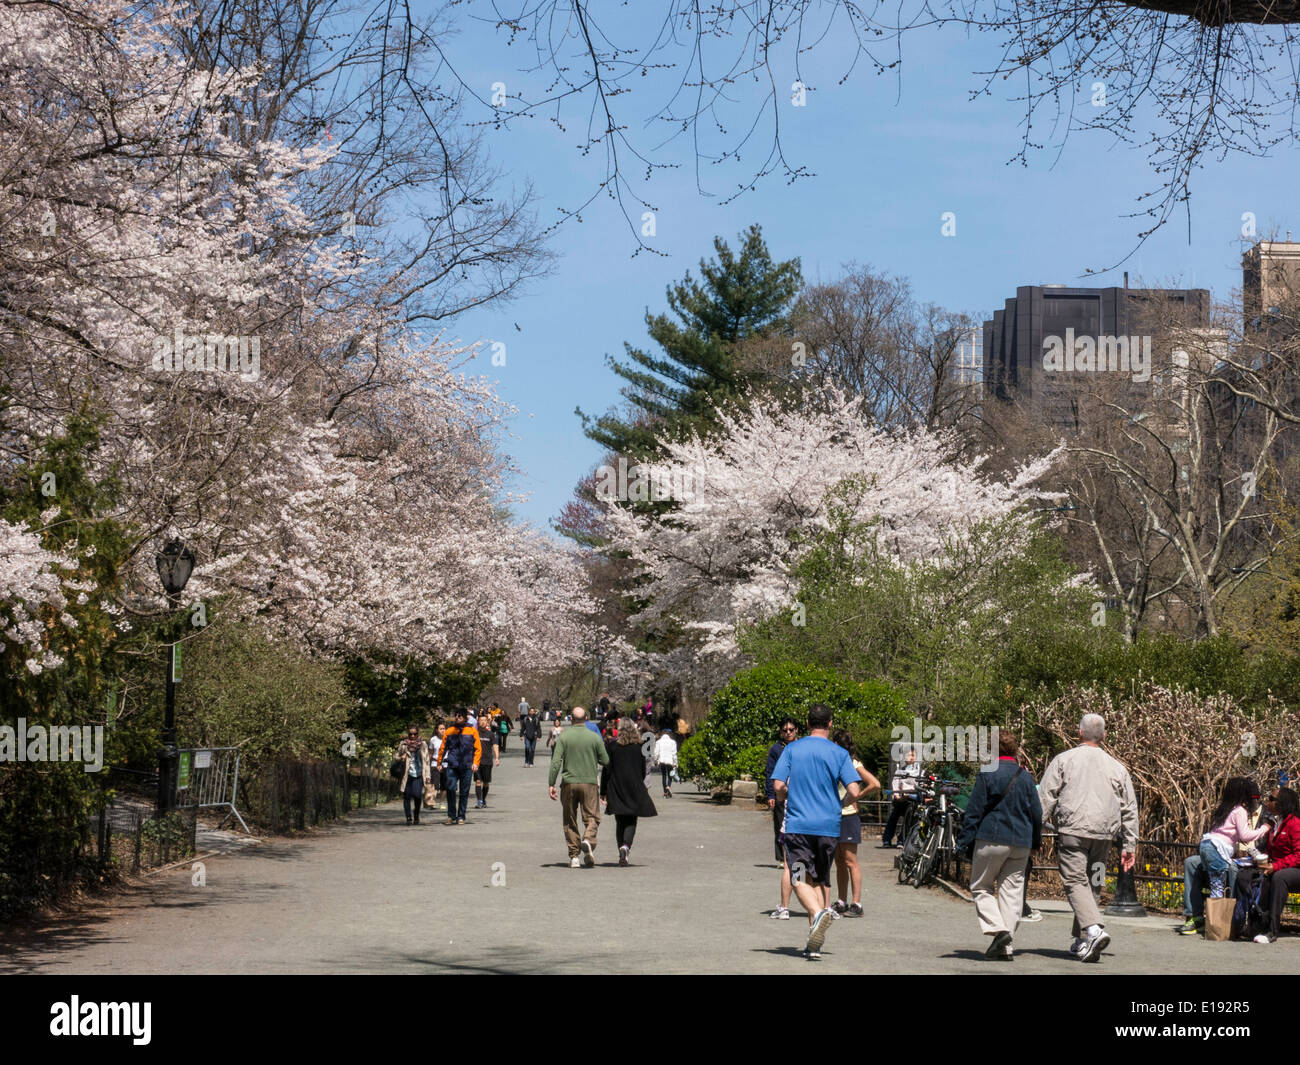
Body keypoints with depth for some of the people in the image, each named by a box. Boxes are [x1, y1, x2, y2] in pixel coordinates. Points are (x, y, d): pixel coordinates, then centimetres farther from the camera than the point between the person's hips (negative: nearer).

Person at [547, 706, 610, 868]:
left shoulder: (564, 737, -1)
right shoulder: (594, 737, 0)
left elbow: (556, 762, -7)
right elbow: (606, 761, 4)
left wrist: (551, 784, -5)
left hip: (569, 783, 1)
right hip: (589, 782, -1)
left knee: (570, 821, 9)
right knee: (592, 817, 5)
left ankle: (574, 856, 8)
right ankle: (588, 840, -25)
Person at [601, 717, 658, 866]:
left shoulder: (611, 746, -5)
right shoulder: (639, 746, 0)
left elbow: (606, 770, -5)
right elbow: (643, 770, 6)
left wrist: (603, 792, 1)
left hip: (616, 789, 0)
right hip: (635, 789, 0)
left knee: (620, 822, 11)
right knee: (631, 821, 2)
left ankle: (622, 853, 9)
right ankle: (626, 846, -22)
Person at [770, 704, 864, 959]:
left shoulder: (792, 749, 1)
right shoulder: (839, 753, 0)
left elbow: (778, 786, -5)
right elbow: (854, 792, -8)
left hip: (797, 825, -1)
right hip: (829, 825, 1)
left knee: (801, 880, -2)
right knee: (821, 879, 13)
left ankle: (818, 912, -33)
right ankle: (814, 943, 7)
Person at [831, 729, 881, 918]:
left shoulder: (853, 764, -8)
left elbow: (875, 784, -16)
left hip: (848, 816, -8)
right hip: (834, 817, 8)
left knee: (850, 862, -9)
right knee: (839, 863, 11)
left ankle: (856, 904, -8)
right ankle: (842, 903, 17)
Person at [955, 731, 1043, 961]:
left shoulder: (987, 774, -7)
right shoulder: (1026, 776, 7)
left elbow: (974, 811, -7)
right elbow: (1037, 812, 12)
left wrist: (964, 841, -2)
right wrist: (1036, 841, 23)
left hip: (991, 839, -4)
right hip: (1021, 843, 4)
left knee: (980, 887, 9)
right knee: (1012, 891, 8)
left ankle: (998, 929, -13)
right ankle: (1005, 946, 6)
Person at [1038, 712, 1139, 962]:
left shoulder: (1064, 759, 5)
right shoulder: (1116, 767, 16)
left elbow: (1045, 798, 0)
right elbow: (1129, 808, 17)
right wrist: (1129, 845, 20)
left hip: (1072, 830, -4)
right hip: (1103, 834, 4)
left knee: (1076, 883, -7)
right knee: (1093, 885, 13)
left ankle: (1093, 930, -29)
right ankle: (1081, 941, 17)